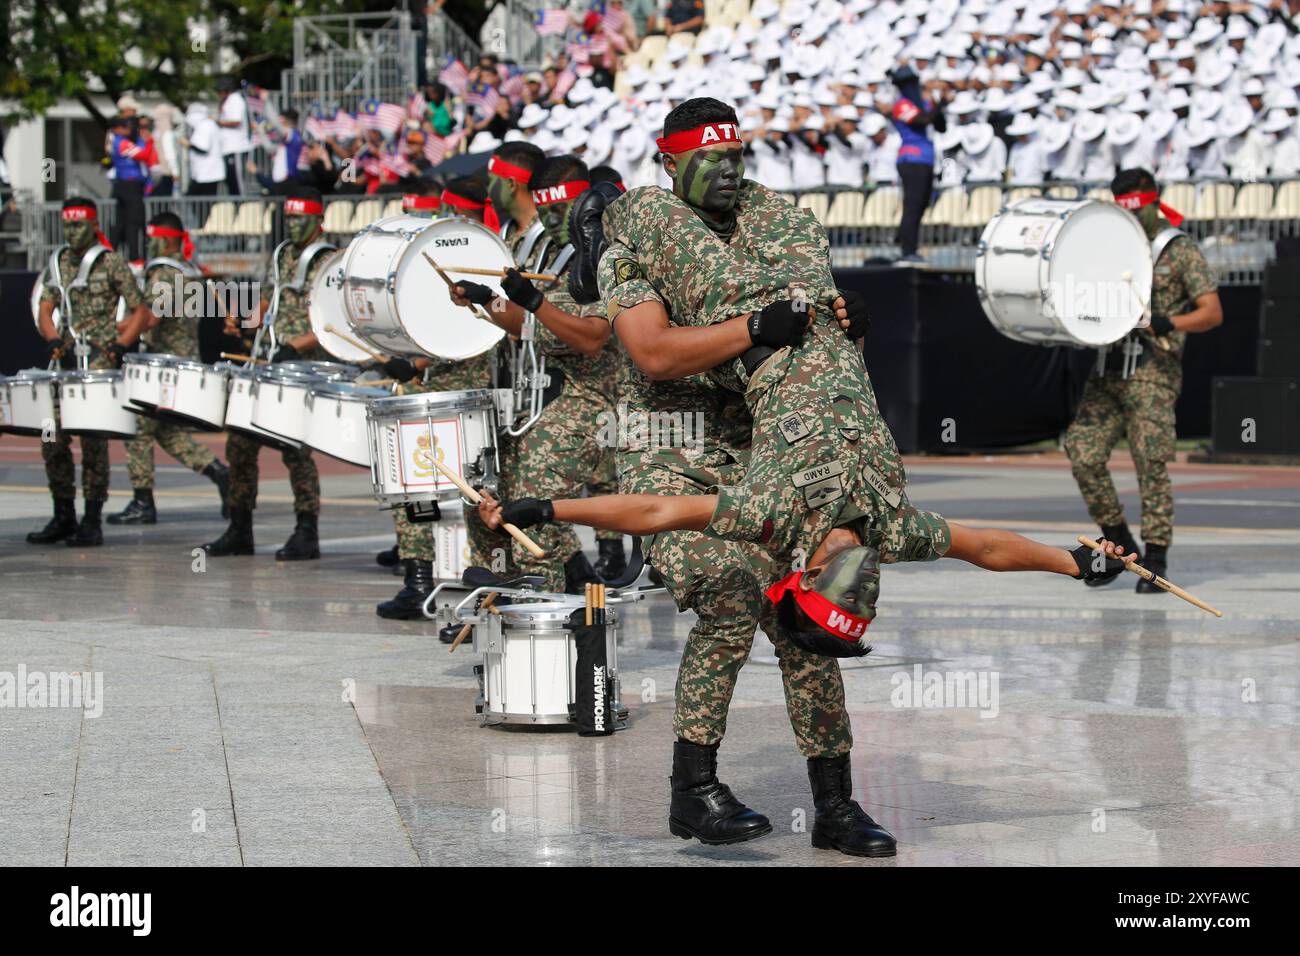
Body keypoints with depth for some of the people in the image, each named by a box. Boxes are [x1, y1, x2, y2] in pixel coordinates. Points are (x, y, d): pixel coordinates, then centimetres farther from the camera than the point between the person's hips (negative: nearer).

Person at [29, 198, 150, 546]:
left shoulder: (111, 263, -2)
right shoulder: (59, 263, 14)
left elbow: (140, 311, -2)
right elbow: (45, 309, 13)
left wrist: (120, 345, -14)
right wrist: (54, 339, -6)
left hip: (100, 361, -6)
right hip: (67, 361, 6)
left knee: (93, 441, -8)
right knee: (52, 439, 3)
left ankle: (92, 521, -2)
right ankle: (63, 517, 14)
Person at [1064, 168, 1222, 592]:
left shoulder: (1181, 250, 1)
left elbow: (1212, 313, -5)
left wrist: (1167, 324, -21)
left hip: (1153, 372, -5)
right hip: (1108, 370, 6)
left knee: (1152, 467, -7)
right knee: (1084, 455, -5)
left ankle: (1156, 561, 1)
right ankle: (1118, 544, 10)